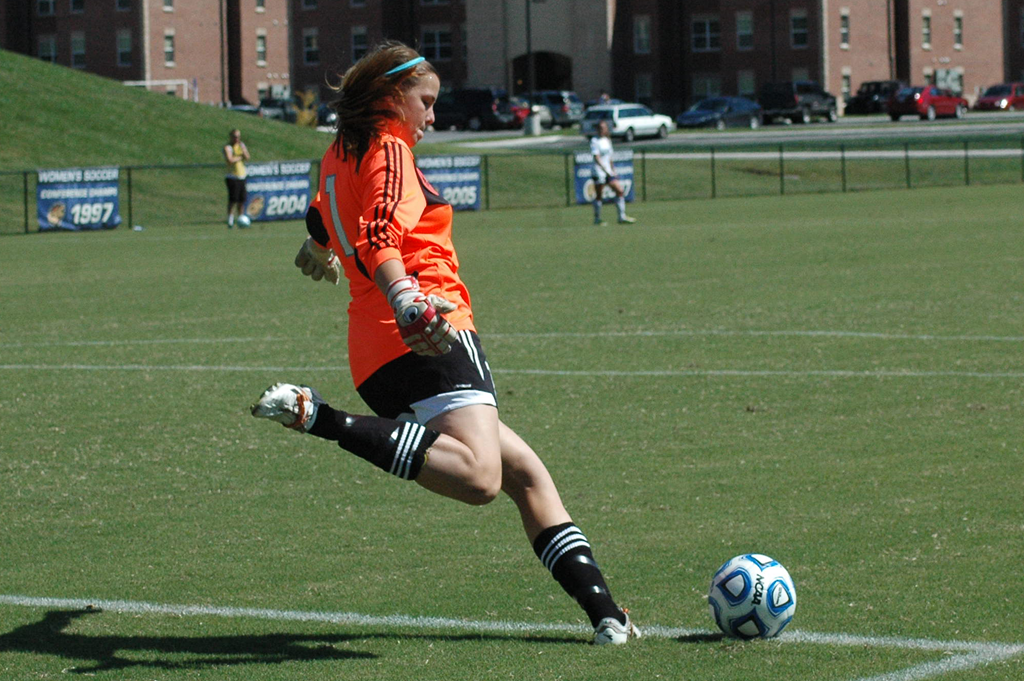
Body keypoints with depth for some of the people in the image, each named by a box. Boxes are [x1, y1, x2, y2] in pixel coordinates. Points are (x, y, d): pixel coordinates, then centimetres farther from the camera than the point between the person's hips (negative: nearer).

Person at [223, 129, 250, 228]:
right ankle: (230, 222, -9)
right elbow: (230, 160, -19)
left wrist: (243, 149, -12)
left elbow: (247, 157, 3)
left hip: (242, 176, 6)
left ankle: (240, 221, 13)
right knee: (233, 200, -11)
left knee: (242, 200, 5)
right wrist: (240, 157, -5)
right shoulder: (227, 147, -5)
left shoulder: (242, 145, 14)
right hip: (232, 177, -6)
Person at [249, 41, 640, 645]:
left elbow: (320, 224, 46)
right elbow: (380, 239, -21)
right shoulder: (389, 150, -2)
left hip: (378, 357, 10)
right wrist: (408, 302, -37)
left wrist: (320, 255, 69)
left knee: (523, 470, 14)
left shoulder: (339, 156, 24)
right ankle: (318, 417, -28)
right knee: (479, 477, -31)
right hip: (432, 337, -10)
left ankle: (602, 611, 7)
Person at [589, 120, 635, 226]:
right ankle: (597, 219, 9)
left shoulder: (607, 140, 14)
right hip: (599, 172, -7)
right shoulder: (595, 141, -8)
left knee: (620, 191, -1)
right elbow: (597, 158, -15)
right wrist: (606, 171, -20)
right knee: (599, 196, -1)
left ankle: (622, 217, 1)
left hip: (609, 172, 7)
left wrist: (613, 170, 17)